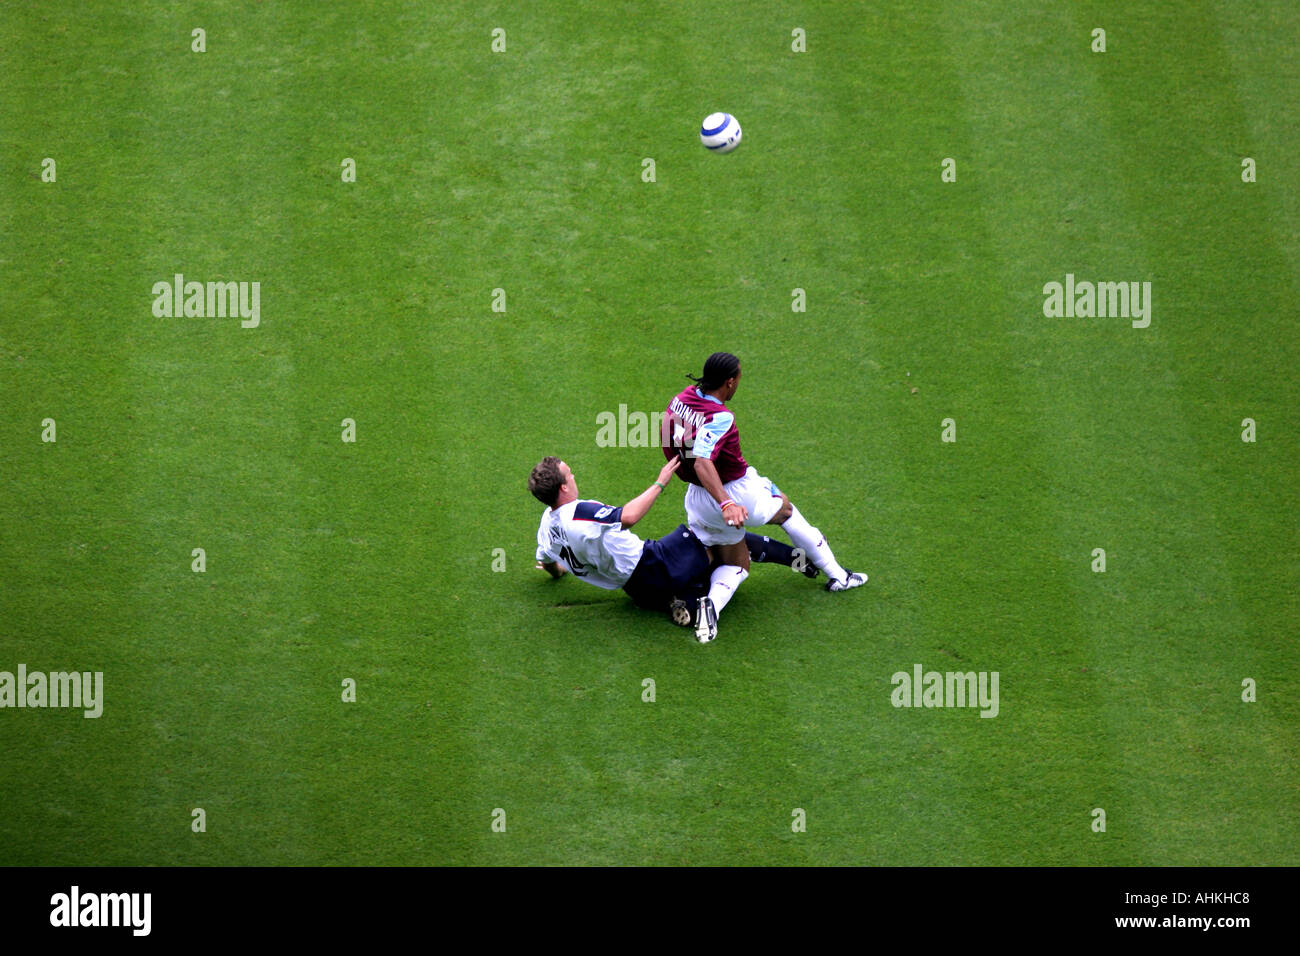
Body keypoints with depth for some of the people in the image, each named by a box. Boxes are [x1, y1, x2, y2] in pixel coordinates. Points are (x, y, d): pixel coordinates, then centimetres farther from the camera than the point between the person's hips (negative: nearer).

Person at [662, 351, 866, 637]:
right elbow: (702, 462, -43)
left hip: (698, 499, 7)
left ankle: (712, 601, -15)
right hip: (738, 493, -7)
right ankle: (837, 575, 35)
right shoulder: (719, 417, -30)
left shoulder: (682, 398, -5)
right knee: (785, 510, 24)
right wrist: (727, 504, -53)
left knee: (735, 565, 20)